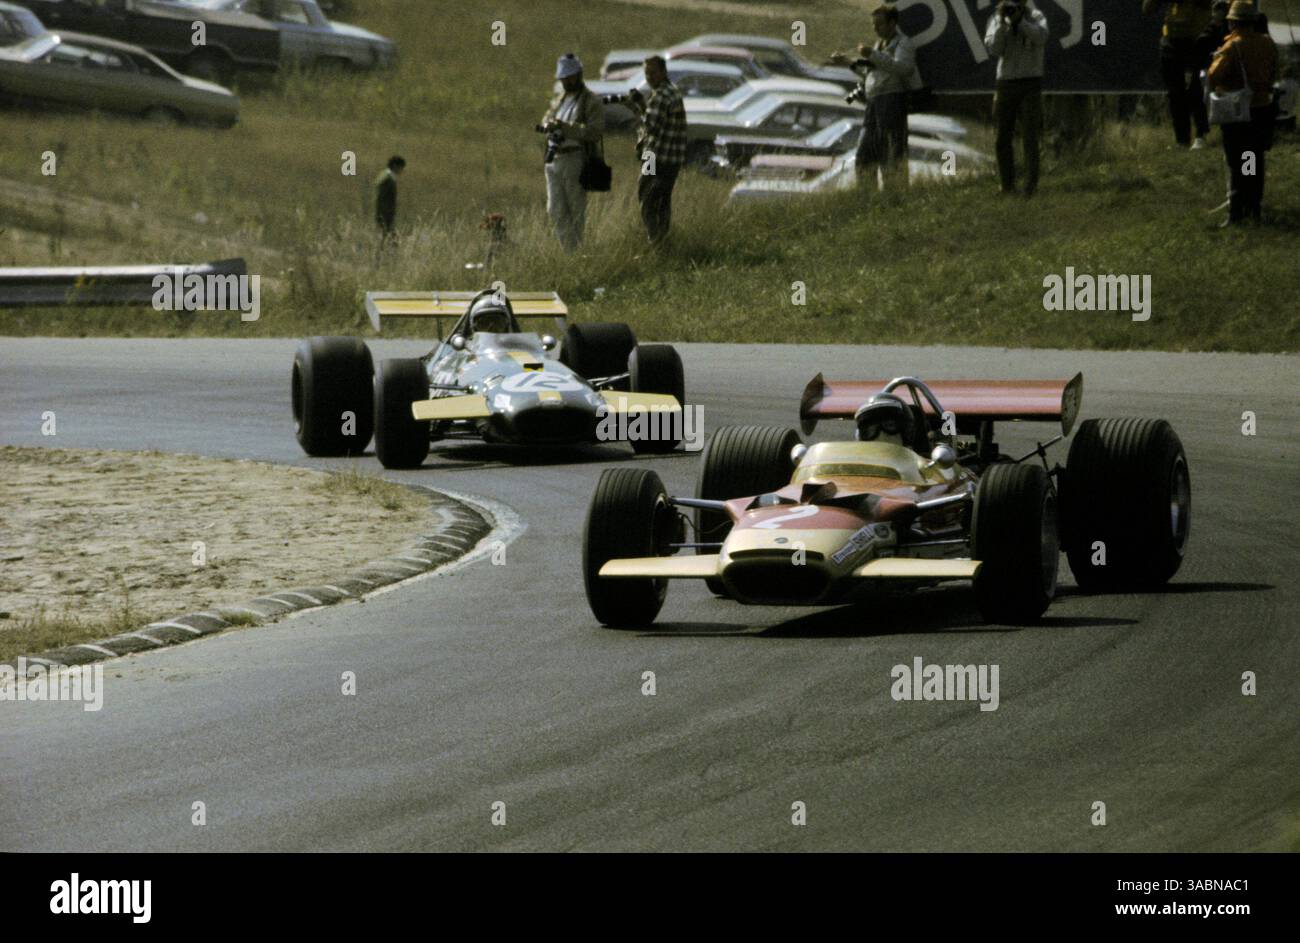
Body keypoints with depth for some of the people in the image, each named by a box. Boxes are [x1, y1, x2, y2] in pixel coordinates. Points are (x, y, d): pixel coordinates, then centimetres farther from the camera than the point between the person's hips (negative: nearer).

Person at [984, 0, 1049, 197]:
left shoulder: (1036, 17, 1)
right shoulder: (997, 20, 5)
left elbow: (1041, 37, -18)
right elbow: (993, 48, -8)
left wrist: (1019, 20, -21)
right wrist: (1002, 22, -16)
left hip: (1030, 83, -3)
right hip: (1006, 83, 3)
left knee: (1030, 136, -8)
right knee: (1003, 138, 5)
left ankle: (1031, 186, -9)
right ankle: (1007, 185, 14)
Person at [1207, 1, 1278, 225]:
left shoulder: (1233, 47, -18)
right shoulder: (1267, 44, 2)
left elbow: (1214, 76, -25)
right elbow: (1273, 74, 10)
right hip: (1263, 108, 6)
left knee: (1236, 164, -1)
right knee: (1256, 162, 17)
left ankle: (1236, 212, -6)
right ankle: (1254, 208, 22)